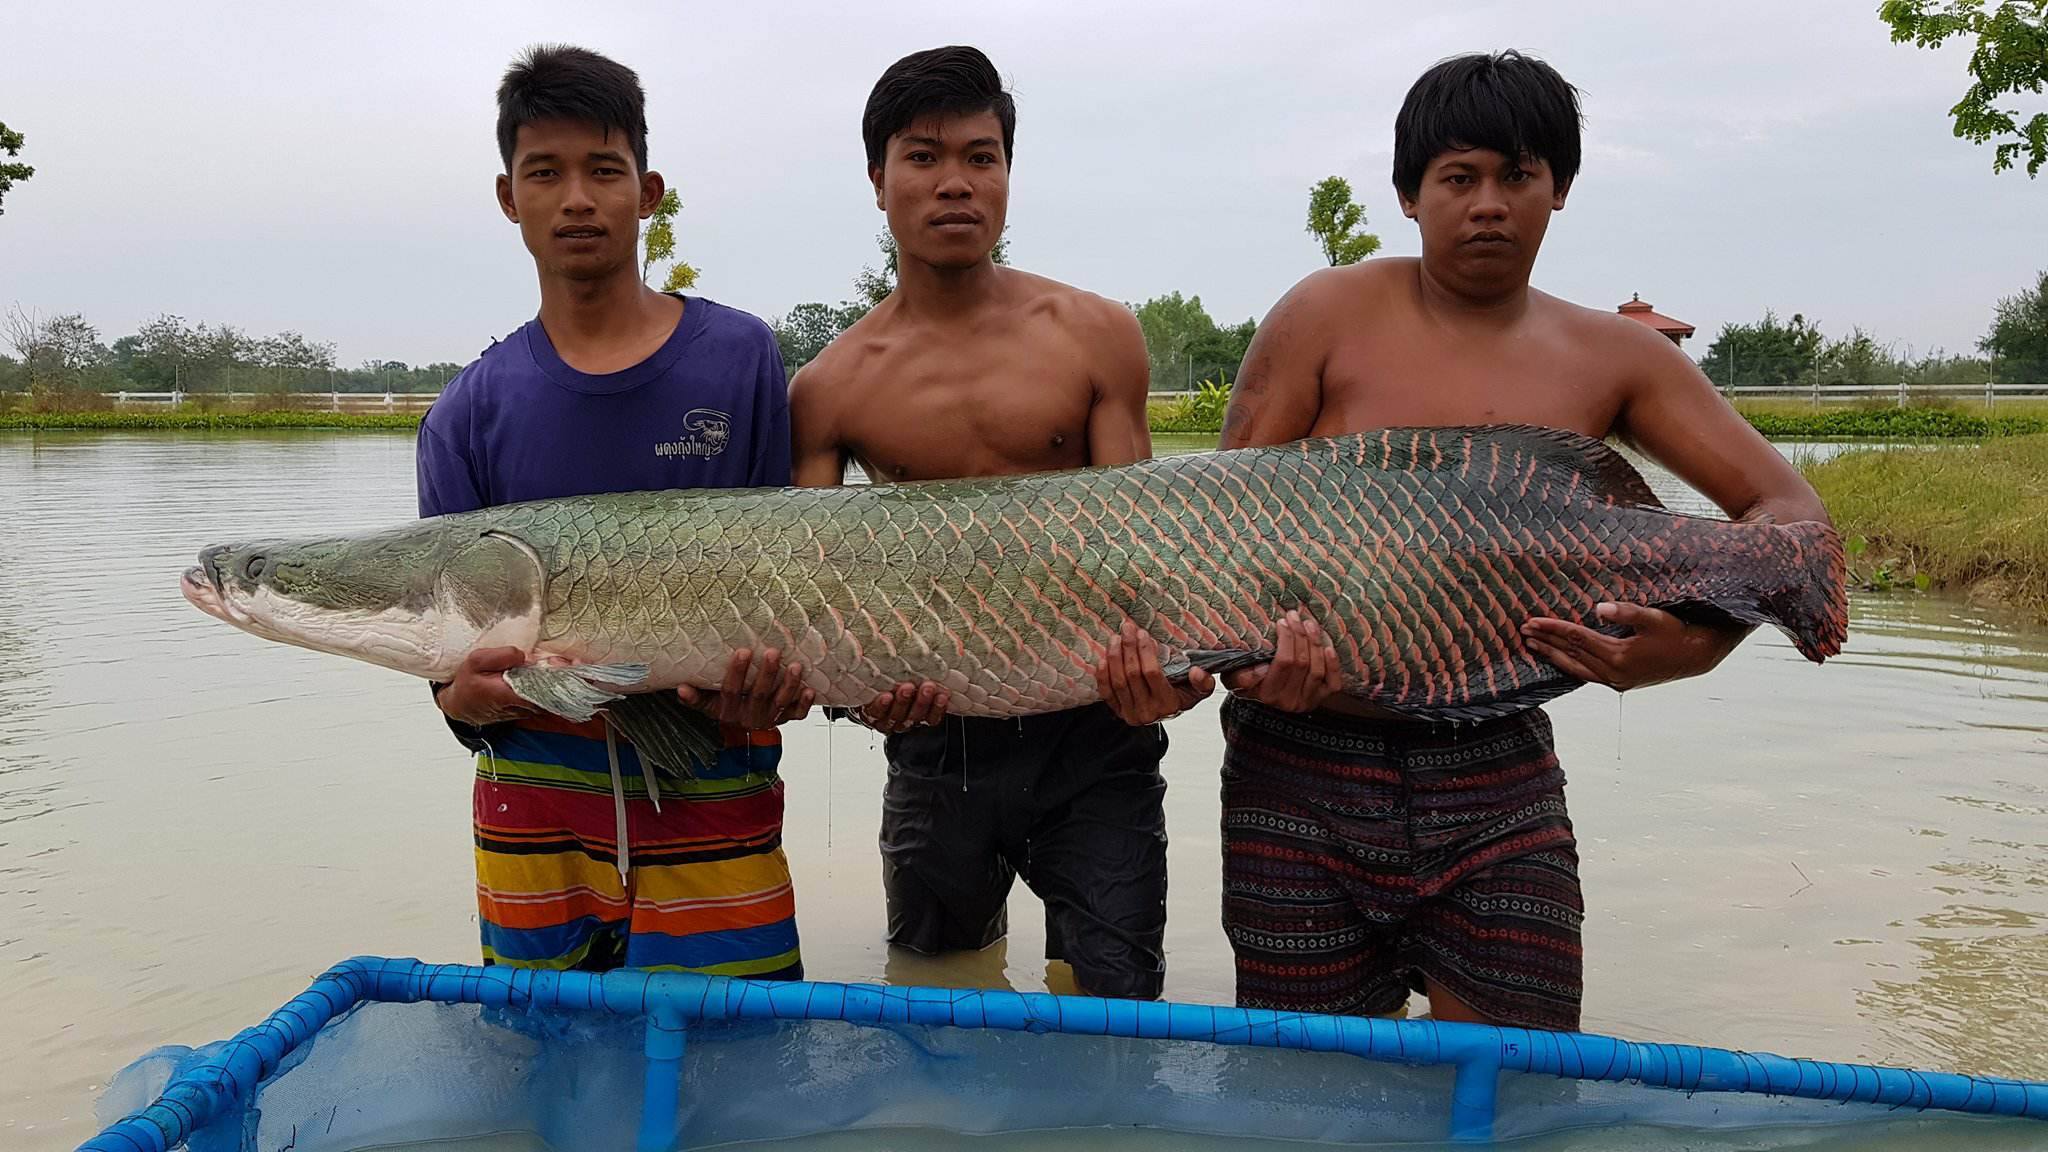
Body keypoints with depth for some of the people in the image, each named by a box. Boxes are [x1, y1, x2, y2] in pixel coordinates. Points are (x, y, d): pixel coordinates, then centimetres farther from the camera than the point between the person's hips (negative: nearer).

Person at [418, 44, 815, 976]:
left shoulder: (738, 357, -1)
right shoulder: (469, 413, 3)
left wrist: (761, 685, -18)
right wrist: (468, 698, -19)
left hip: (712, 798, -1)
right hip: (536, 803, 2)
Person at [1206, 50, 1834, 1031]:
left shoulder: (1609, 358, 6)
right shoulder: (1330, 315, -1)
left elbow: (1788, 508, 6)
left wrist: (1704, 636, -15)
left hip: (1497, 774, 2)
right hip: (1304, 769, -1)